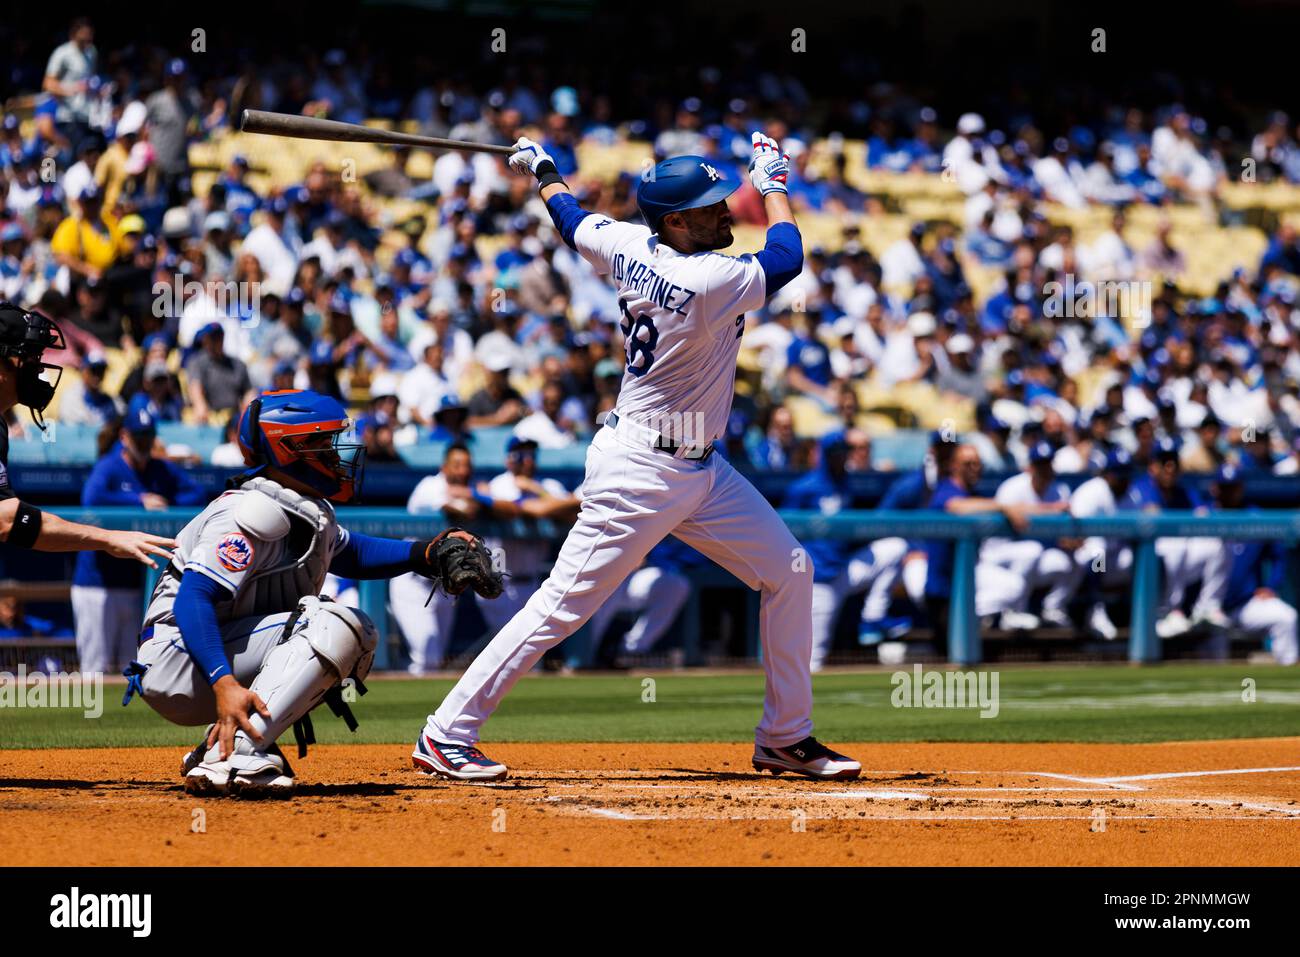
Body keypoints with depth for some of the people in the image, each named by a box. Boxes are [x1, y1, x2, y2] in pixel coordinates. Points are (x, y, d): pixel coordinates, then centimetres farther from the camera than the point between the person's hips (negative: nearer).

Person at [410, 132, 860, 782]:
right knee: (562, 607, -5)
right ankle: (446, 734, 3)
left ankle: (785, 737, 19)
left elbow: (570, 218, 18)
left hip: (699, 471, 10)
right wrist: (772, 179, 4)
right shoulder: (706, 283, -26)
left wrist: (542, 169, 37)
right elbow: (786, 257, -10)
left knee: (787, 573, 9)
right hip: (640, 471, -10)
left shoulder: (628, 246, -2)